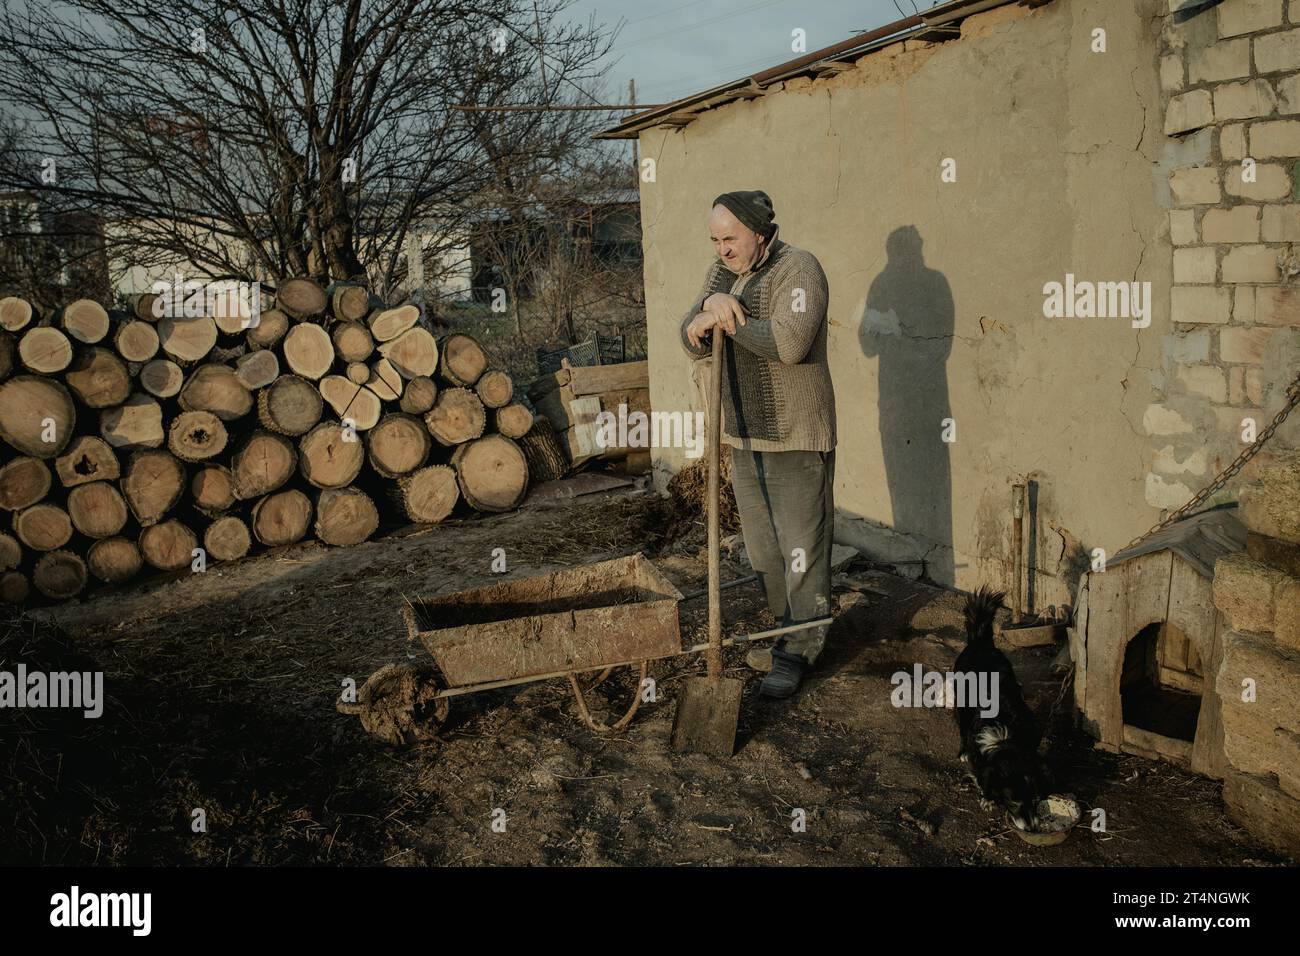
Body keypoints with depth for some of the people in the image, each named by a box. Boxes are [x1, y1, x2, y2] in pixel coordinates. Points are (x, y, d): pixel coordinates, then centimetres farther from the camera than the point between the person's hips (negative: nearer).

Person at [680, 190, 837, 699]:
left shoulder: (798, 269, -14)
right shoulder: (722, 272, 10)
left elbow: (789, 342, -29)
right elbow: (694, 344, 4)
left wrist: (726, 318, -19)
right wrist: (709, 304, -17)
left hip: (796, 436, -8)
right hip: (744, 436, 8)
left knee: (802, 547, -2)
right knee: (763, 547, 15)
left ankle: (798, 653, 7)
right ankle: (790, 632, 29)